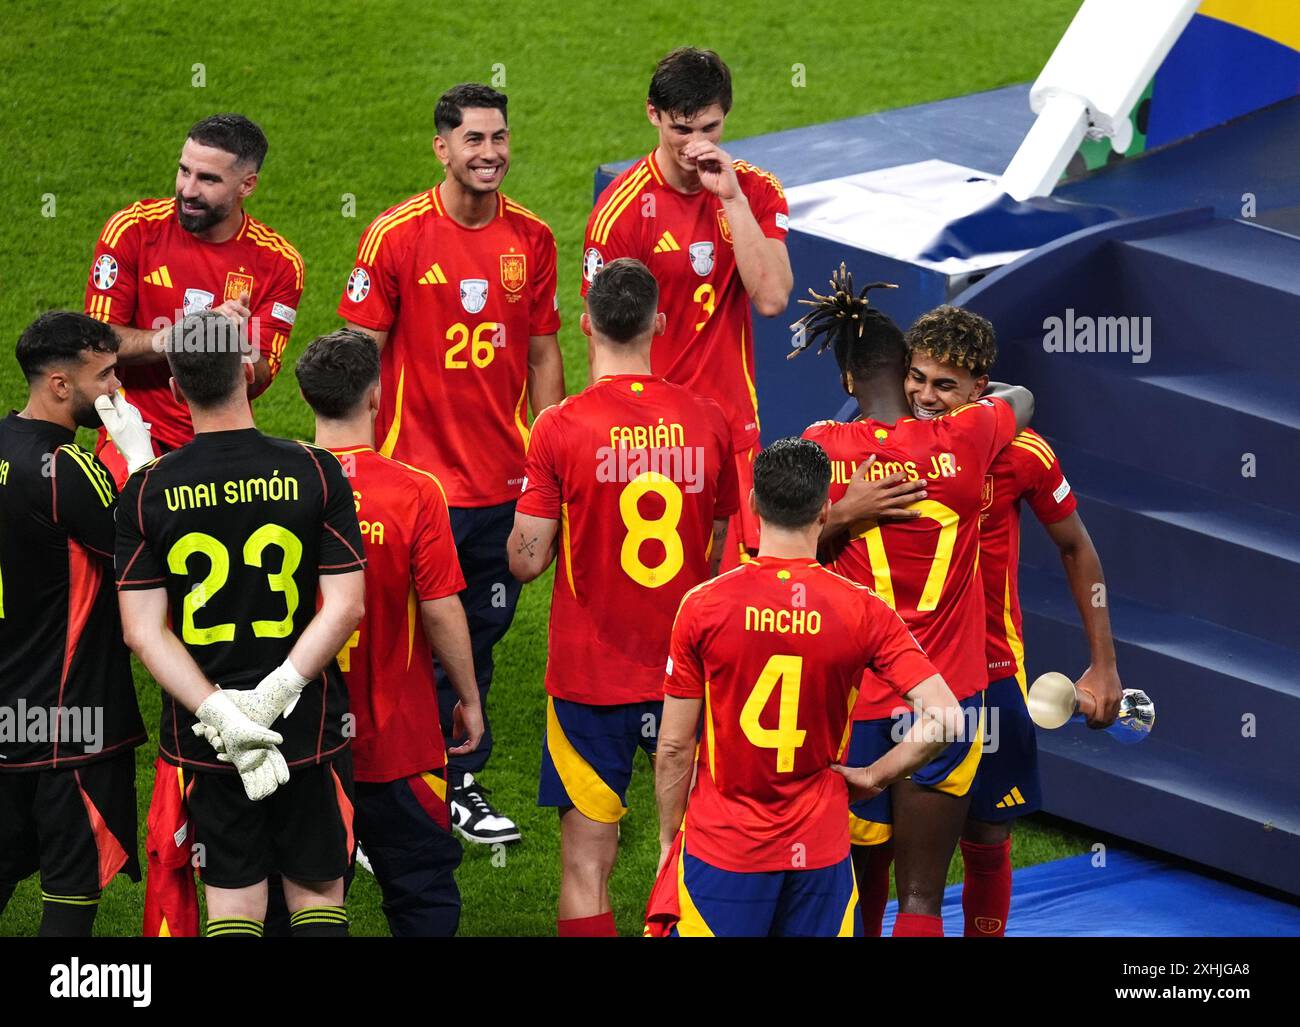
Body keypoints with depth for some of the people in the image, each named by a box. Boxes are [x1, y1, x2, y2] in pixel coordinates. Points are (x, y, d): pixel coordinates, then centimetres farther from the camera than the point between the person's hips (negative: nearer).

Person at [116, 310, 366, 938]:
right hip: (309, 731, 0)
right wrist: (273, 696, -13)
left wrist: (221, 716, -13)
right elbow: (345, 606, -10)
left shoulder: (147, 491, -5)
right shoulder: (314, 472, -6)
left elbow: (143, 631, -9)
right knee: (317, 895, 11)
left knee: (232, 902, 7)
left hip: (202, 742, 1)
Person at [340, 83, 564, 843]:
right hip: (419, 475, -4)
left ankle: (462, 784, 27)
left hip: (505, 481, 4)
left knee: (480, 637, 14)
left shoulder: (532, 238, 4)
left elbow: (543, 355, 11)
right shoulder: (397, 236, -9)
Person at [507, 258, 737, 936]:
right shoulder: (707, 422, 0)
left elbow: (525, 561, -11)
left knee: (586, 864, 1)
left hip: (589, 676, -3)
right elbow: (718, 554, 10)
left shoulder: (560, 429, -12)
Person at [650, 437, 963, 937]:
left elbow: (674, 747, -3)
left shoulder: (702, 606, -8)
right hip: (820, 853, 1)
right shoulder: (864, 611, -6)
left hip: (720, 851, -1)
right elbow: (945, 717, -12)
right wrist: (873, 776, 2)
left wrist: (668, 840, 9)